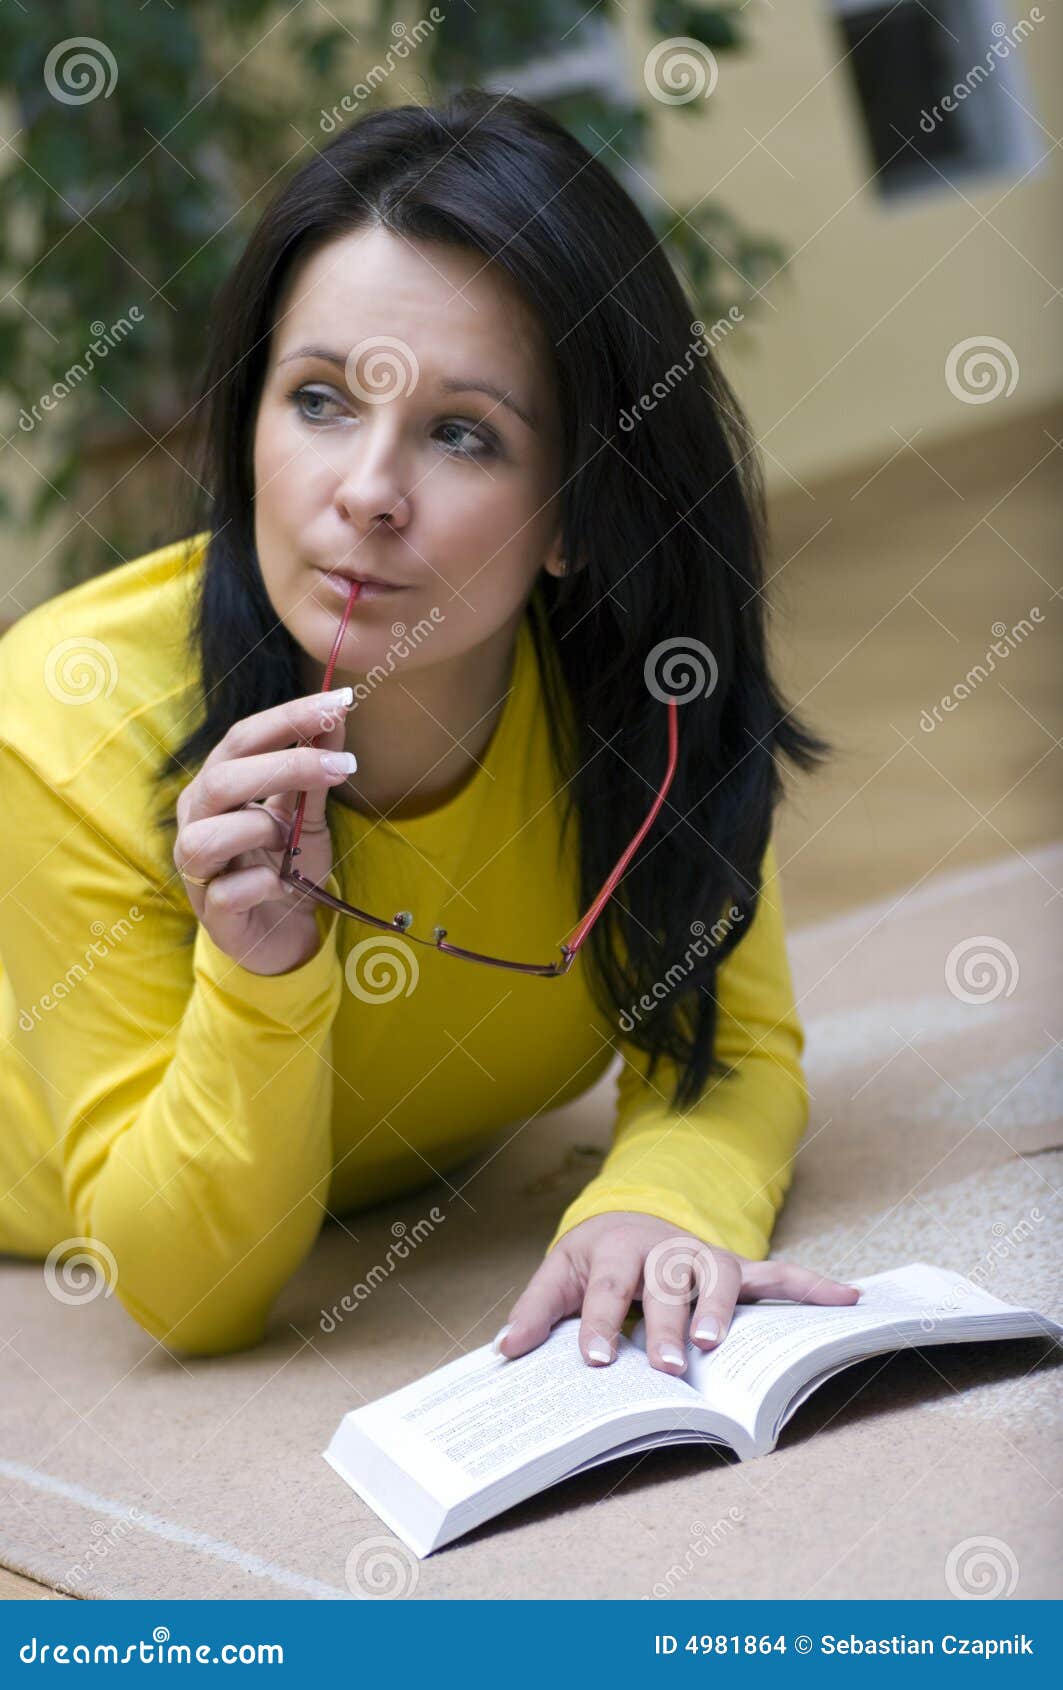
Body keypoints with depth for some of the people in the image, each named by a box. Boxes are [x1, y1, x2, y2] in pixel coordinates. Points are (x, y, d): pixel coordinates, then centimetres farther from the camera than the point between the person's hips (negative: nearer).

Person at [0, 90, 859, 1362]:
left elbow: (731, 1047, -23)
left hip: (415, 1210, 2)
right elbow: (187, 1295, -35)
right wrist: (260, 977, -53)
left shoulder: (635, 658, -33)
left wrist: (658, 1204, -45)